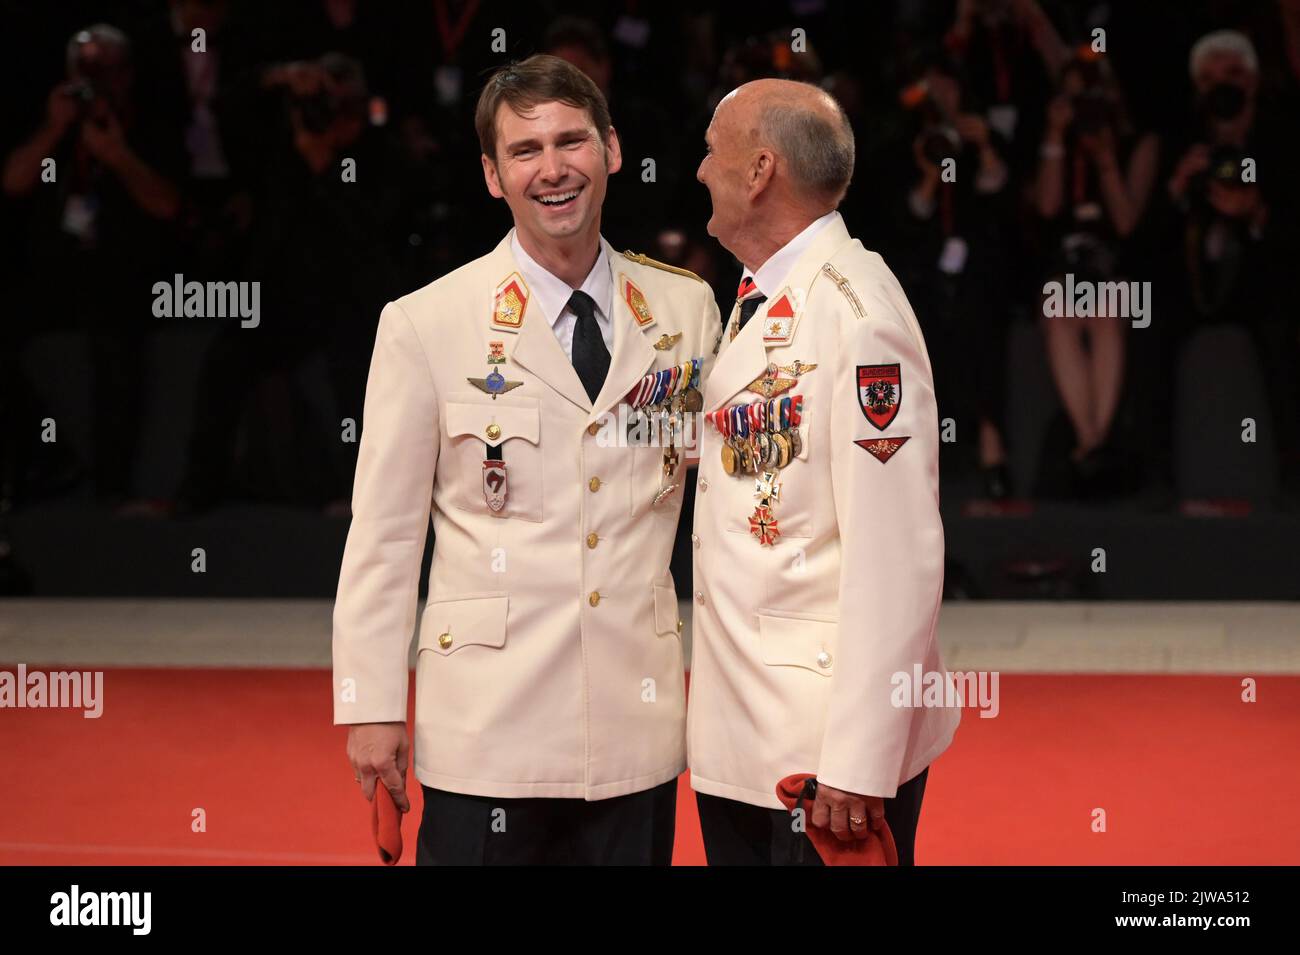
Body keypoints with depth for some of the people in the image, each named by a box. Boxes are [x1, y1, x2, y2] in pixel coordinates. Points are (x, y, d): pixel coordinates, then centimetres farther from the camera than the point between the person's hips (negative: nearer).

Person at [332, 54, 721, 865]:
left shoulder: (686, 311, 7)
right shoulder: (425, 325, -1)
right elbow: (384, 531, -1)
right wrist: (371, 706, -3)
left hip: (637, 731, 3)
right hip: (489, 730, -2)